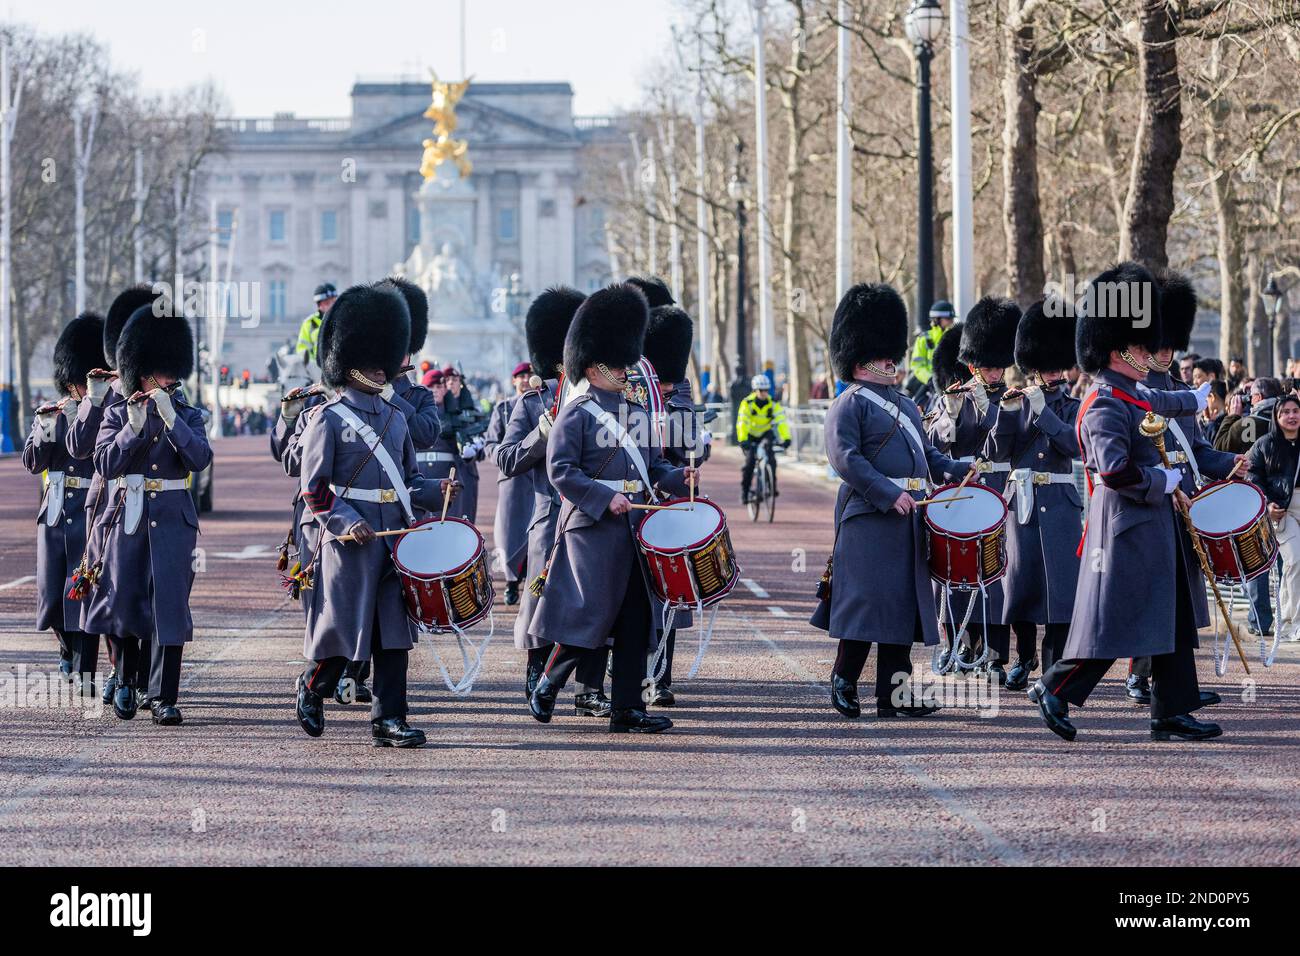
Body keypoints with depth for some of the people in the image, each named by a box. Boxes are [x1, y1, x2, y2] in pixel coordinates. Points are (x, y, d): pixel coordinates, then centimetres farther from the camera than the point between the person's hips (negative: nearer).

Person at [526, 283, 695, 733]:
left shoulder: (636, 411, 16)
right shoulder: (576, 413, -6)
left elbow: (650, 464, 23)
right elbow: (560, 471, -12)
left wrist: (677, 477, 3)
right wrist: (605, 498, -19)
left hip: (637, 526, 7)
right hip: (592, 527, -7)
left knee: (636, 620, 4)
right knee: (592, 614, -7)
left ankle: (627, 708, 8)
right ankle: (546, 687, 11)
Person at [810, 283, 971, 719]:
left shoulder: (906, 406, 21)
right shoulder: (849, 405, -5)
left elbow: (927, 454, 27)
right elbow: (845, 458, -17)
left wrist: (961, 469, 8)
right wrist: (889, 494, -23)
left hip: (909, 519, 8)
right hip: (869, 518, -8)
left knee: (904, 603, 6)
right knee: (869, 600, -10)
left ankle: (894, 693, 9)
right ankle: (843, 681, 2)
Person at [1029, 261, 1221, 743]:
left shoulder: (1132, 396, 13)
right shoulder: (1104, 408, -18)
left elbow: (1159, 404, 38)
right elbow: (1114, 470, -30)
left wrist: (1197, 400, 54)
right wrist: (1166, 482, -17)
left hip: (1151, 527, 10)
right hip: (1126, 531, -10)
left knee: (1172, 621, 8)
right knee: (1111, 620, -7)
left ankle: (1173, 715, 10)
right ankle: (1054, 690, 6)